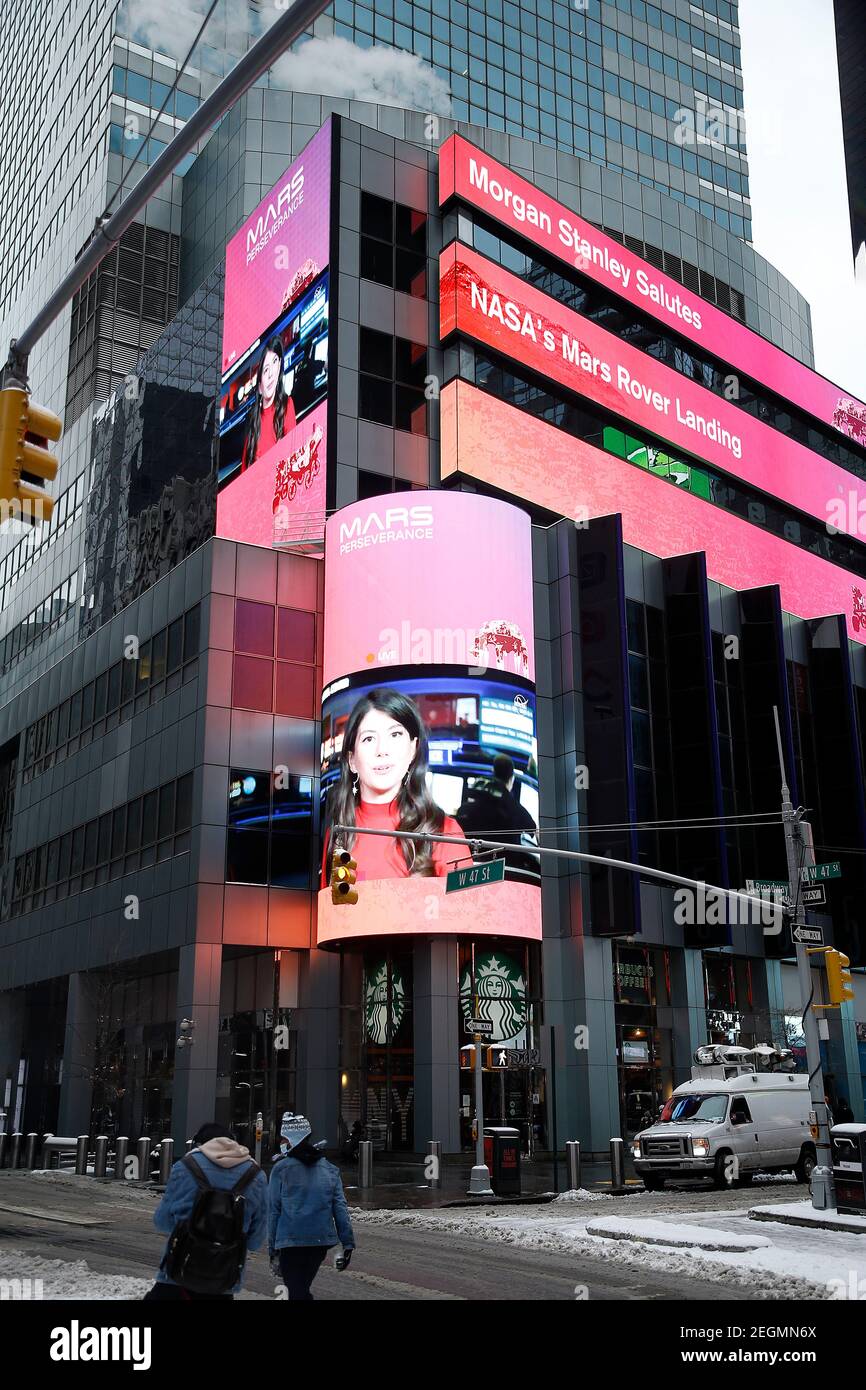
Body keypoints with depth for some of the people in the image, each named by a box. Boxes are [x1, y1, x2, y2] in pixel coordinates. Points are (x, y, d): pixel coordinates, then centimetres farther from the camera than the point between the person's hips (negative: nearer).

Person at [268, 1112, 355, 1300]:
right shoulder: (329, 1169, 6)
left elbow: (273, 1210, -4)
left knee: (298, 1292, 0)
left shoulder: (281, 1169, -4)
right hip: (321, 1241, 4)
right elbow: (340, 1207, 2)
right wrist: (347, 1243, 3)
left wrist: (272, 1249, 2)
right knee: (303, 1287, 23)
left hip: (291, 1242, -4)